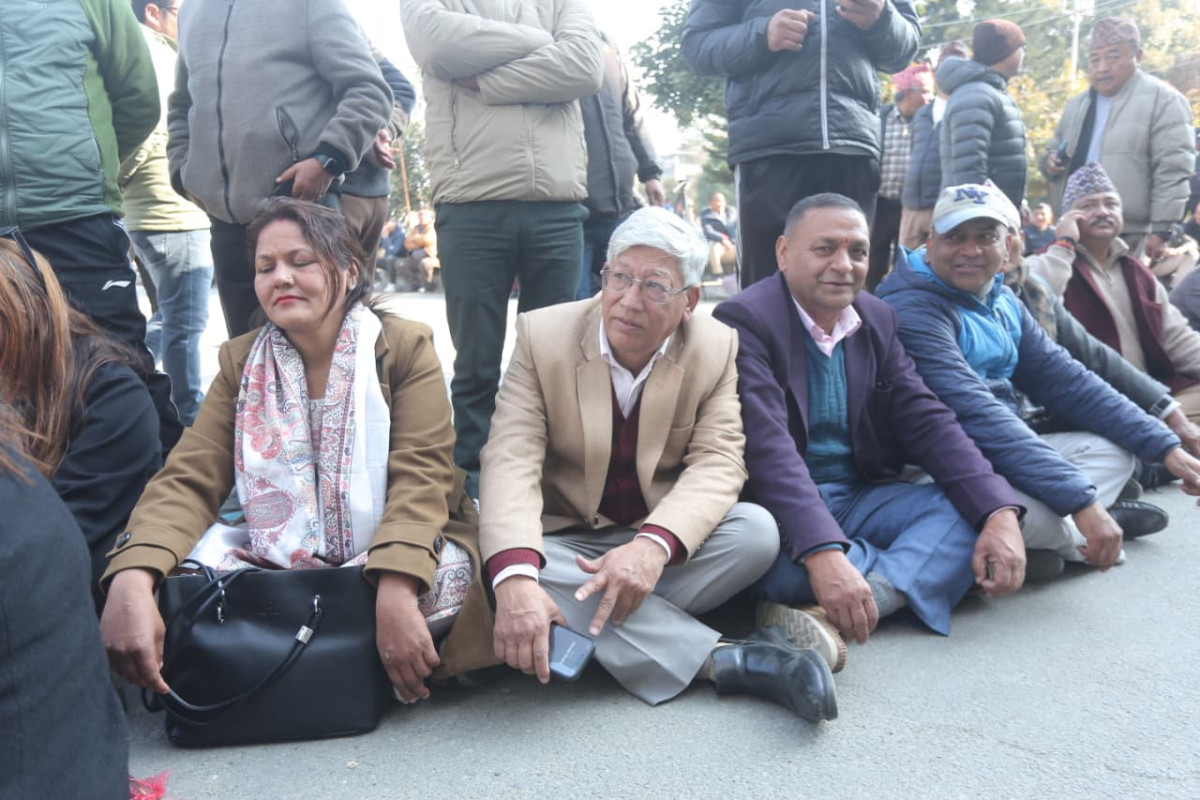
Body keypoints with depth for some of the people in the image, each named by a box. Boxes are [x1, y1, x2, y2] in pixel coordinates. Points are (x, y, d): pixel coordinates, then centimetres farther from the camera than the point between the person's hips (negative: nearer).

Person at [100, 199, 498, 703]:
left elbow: (419, 480, -17)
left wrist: (394, 592, -36)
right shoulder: (241, 361, 4)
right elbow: (188, 481, -7)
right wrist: (131, 581, -28)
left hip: (400, 559, -3)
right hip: (278, 564, 4)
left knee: (447, 575, -34)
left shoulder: (406, 347, -6)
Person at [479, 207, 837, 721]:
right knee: (500, 565, -33)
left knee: (756, 530, -25)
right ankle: (727, 661, -31)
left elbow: (717, 464, -16)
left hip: (667, 545, 1)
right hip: (564, 541, 0)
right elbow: (512, 462, -21)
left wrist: (653, 545, -36)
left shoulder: (717, 348, -7)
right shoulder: (542, 336, -11)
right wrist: (516, 578, -39)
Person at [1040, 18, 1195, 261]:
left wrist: (1161, 232, -16)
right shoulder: (1076, 104, 18)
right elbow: (1055, 149, 29)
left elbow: (1173, 173, -10)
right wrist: (1050, 161, 4)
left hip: (1128, 238, -6)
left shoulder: (1163, 100, -4)